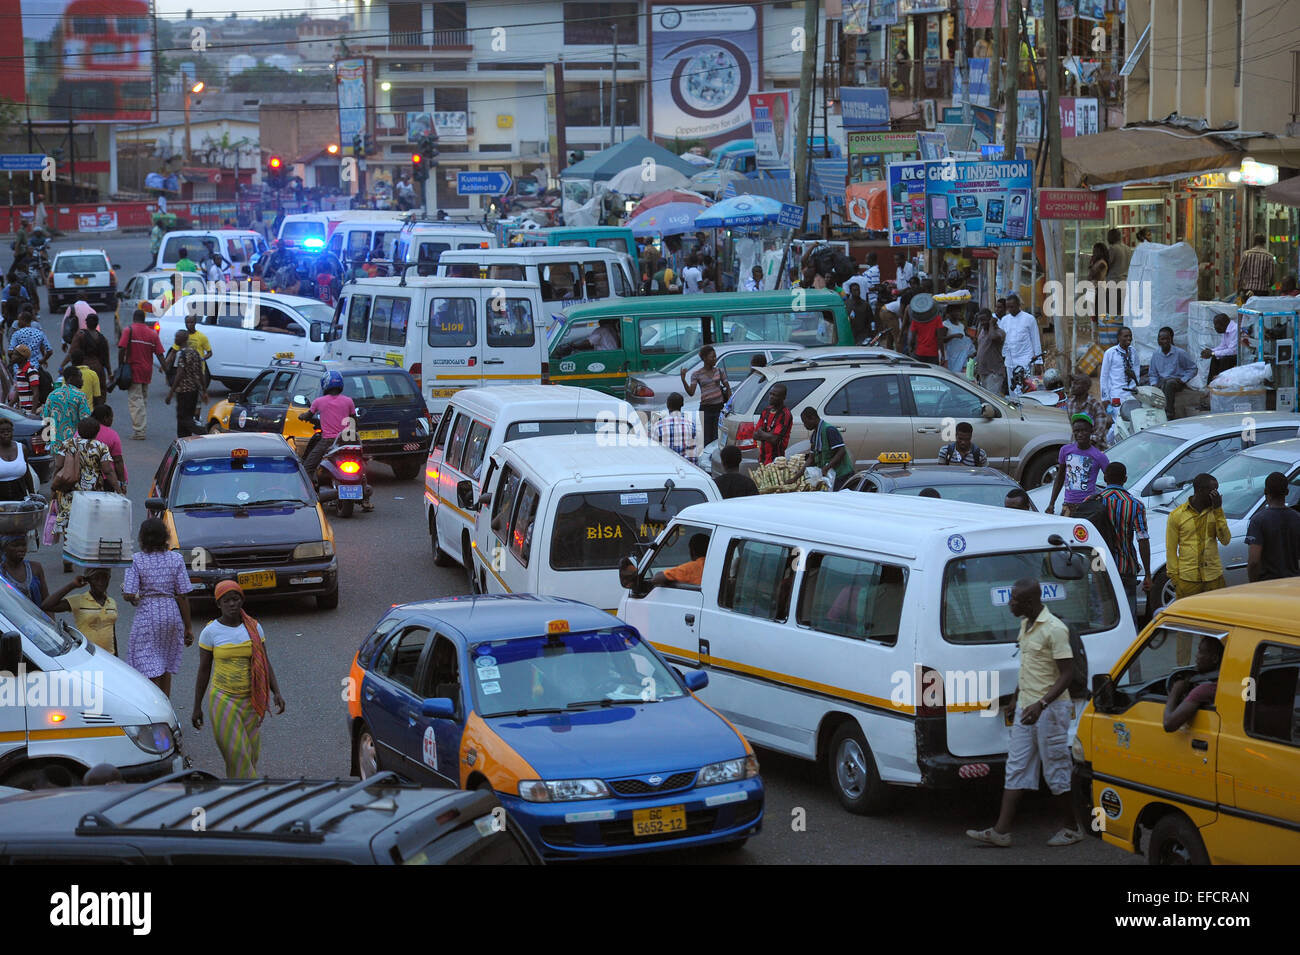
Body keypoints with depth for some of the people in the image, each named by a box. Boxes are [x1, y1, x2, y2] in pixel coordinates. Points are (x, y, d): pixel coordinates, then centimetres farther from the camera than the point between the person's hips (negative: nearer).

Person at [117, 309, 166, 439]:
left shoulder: (128, 330, -4)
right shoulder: (152, 333, 8)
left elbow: (121, 350, -13)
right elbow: (159, 354, 4)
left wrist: (120, 367, -7)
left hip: (133, 370, -5)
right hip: (147, 372, 5)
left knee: (135, 400, -6)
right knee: (144, 400, 18)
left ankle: (138, 431, -12)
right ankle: (142, 428, 23)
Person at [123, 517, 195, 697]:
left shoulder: (136, 560, -10)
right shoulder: (176, 559, -3)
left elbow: (129, 596, -15)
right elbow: (183, 596, -3)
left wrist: (126, 591, 10)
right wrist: (188, 627, 4)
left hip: (147, 614, -3)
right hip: (171, 613, 3)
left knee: (151, 670, 1)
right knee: (166, 666, 19)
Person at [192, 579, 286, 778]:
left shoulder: (254, 628, 2)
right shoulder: (211, 632, -5)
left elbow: (265, 664, 4)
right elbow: (204, 670, 0)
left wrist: (276, 693, -8)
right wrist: (197, 707, 2)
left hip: (251, 700, 3)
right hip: (223, 699, -3)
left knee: (251, 752, 7)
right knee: (236, 753, -8)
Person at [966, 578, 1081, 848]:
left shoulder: (1054, 629, -18)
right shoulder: (1026, 624, 10)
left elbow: (1067, 673, -20)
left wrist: (1041, 704, -27)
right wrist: (1016, 699, 25)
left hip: (1050, 709, -9)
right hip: (1026, 707, 9)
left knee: (1055, 771, 1)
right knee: (1016, 768, 5)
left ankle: (1071, 829, 15)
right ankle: (1001, 831, 4)